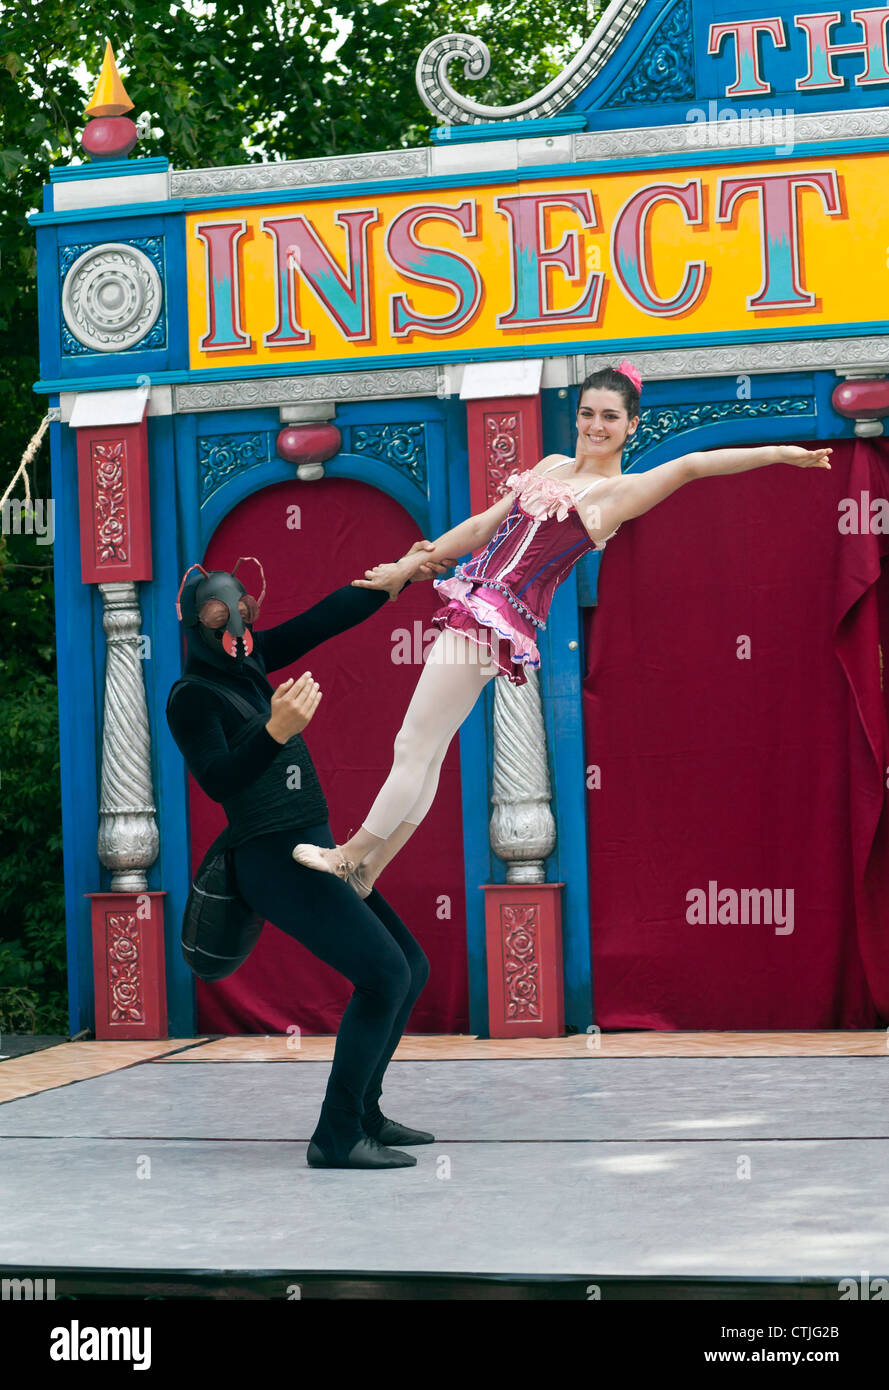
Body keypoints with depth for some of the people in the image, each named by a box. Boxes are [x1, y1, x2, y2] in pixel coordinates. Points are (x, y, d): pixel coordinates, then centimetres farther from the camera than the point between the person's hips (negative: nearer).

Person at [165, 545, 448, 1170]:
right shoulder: (192, 697, -11)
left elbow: (323, 621, 18)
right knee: (383, 972, -19)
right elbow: (218, 779, -23)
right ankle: (337, 1137, -16)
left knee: (411, 966, 11)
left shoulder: (246, 665, 12)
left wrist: (398, 574, 19)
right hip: (275, 858, -10)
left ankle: (364, 1114, 19)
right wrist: (276, 730, -36)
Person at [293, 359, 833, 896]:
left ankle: (352, 856, 9)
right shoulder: (551, 466, 17)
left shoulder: (620, 492, -5)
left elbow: (691, 465, -17)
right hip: (475, 603, 7)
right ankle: (365, 871, 18)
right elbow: (482, 527, 22)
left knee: (415, 746, -3)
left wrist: (779, 452, -28)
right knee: (423, 751, 11)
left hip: (499, 620, -7)